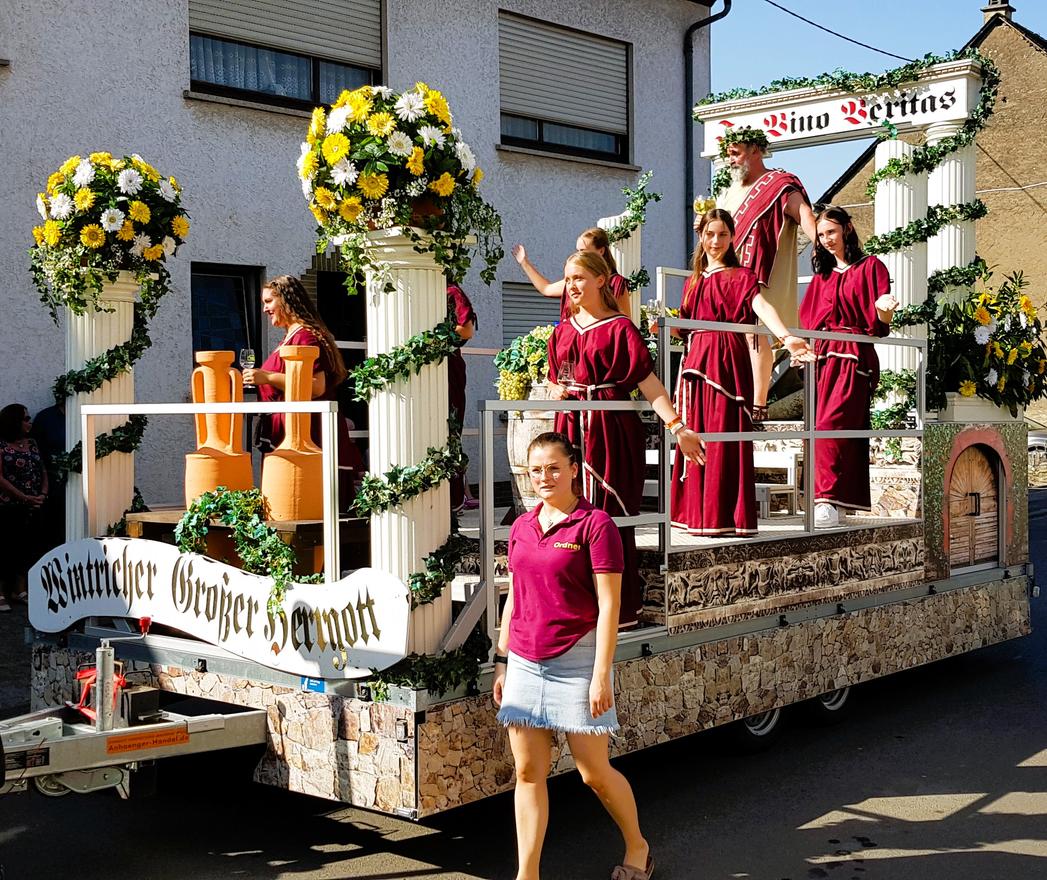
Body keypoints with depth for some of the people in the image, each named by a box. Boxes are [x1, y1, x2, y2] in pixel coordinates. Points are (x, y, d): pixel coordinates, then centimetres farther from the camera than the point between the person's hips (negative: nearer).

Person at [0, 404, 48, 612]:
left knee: (28, 547, 7)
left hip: (32, 507, 6)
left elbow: (43, 471, 15)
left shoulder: (32, 443, 12)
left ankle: (20, 590, 16)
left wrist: (43, 493, -3)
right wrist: (24, 497, -16)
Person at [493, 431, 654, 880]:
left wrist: (601, 675, -15)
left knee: (594, 772, 4)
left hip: (575, 661, -5)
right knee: (528, 772, 5)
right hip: (525, 663, 5)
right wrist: (502, 662, 15)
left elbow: (609, 606, -11)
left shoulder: (595, 524, -8)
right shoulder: (521, 527, 10)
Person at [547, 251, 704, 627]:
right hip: (571, 429, 6)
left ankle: (620, 608, 7)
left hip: (609, 431, -6)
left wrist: (676, 426, -25)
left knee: (609, 514, -3)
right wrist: (557, 393, -1)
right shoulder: (563, 331, 13)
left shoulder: (619, 328, -6)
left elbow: (649, 382, -14)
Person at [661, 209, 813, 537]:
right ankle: (697, 516, 11)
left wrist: (786, 336, -34)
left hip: (727, 362, -6)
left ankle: (726, 518, -8)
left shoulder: (740, 276, 2)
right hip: (697, 361, 6)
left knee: (724, 438, -9)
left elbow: (762, 307, -17)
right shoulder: (693, 281, 19)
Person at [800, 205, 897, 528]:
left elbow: (880, 323, -4)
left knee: (831, 425, -20)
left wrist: (884, 308, -24)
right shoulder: (822, 275, 21)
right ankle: (835, 502, 3)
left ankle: (829, 501, -25)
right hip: (822, 357, 6)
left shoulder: (869, 267, 4)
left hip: (853, 358, -6)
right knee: (819, 428, -1)